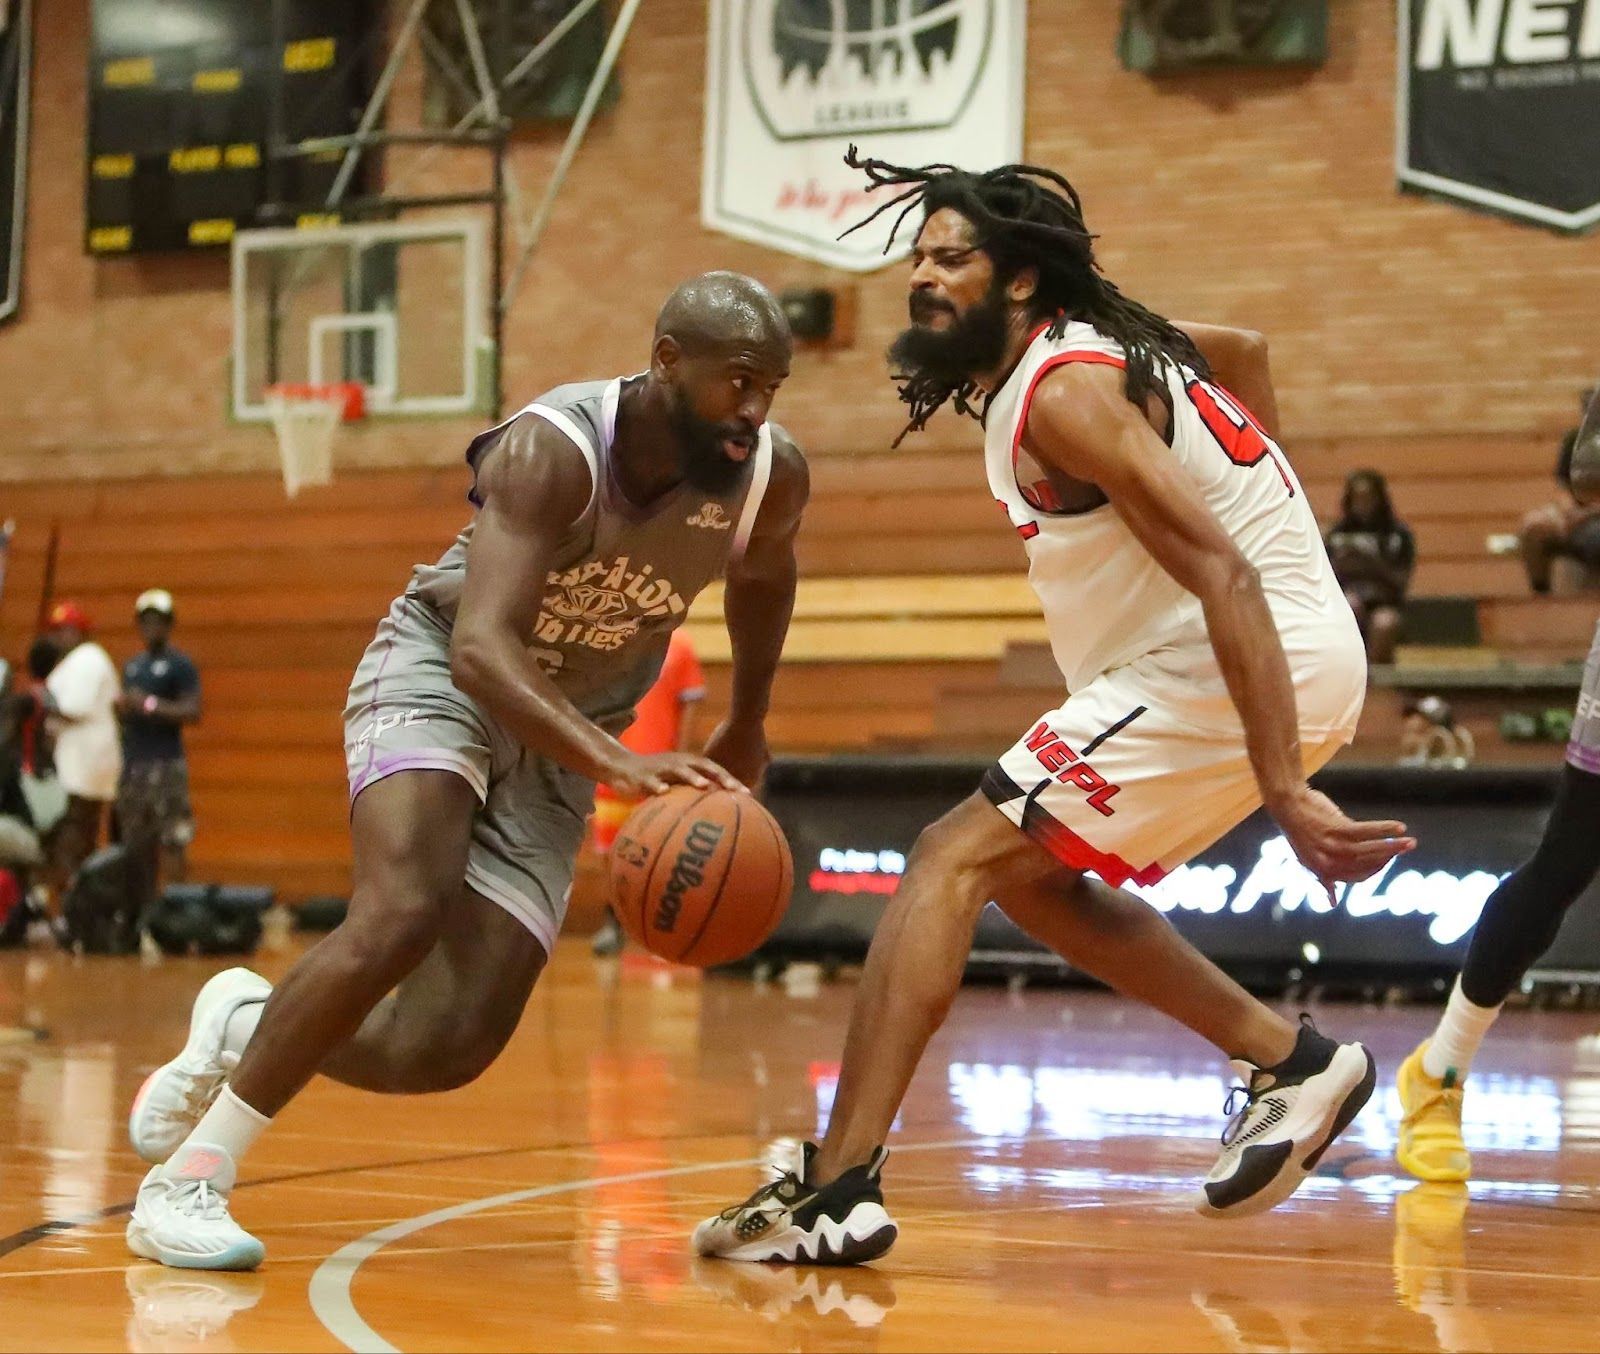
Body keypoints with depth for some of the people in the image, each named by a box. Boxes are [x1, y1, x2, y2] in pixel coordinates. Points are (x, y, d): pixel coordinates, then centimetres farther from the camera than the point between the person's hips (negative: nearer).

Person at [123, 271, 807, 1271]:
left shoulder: (771, 478, -15)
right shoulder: (553, 450, -30)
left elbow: (765, 575, 12)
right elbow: (480, 648, -43)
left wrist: (748, 726, 22)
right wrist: (618, 761, -57)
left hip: (561, 738, 5)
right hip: (438, 672, -5)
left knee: (453, 1048, -8)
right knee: (403, 912, -33)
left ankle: (245, 1029, 21)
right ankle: (187, 1178, -20)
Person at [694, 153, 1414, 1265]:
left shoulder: (1063, 393, -18)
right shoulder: (1100, 343, 12)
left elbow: (1223, 578, -27)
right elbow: (1246, 352, 32)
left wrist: (1284, 795, -32)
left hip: (1269, 660, -10)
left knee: (955, 859, -13)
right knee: (1031, 875, 21)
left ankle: (837, 1191, -20)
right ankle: (1291, 1061, 21)